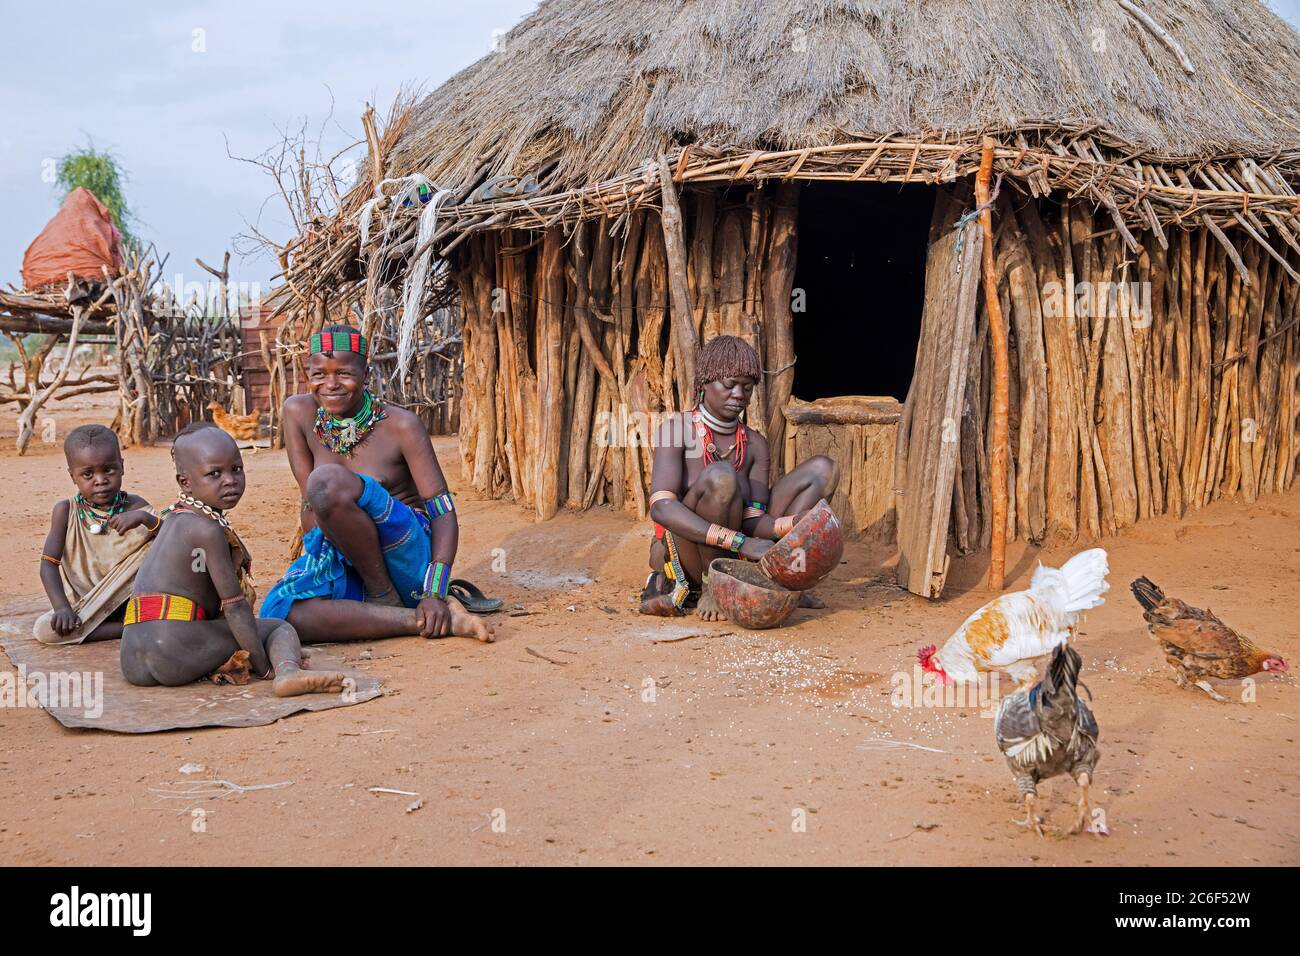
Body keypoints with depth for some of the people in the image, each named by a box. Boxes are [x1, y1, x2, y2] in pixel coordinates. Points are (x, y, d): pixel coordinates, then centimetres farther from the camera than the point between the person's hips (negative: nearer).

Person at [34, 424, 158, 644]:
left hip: (127, 599, -1)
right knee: (44, 630, -27)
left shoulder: (134, 506, -5)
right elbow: (49, 563, -9)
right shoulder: (66, 511, -4)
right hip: (83, 605, 1)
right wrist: (62, 607, -24)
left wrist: (144, 518, -33)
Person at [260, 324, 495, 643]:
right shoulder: (299, 413, 3)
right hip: (345, 563, 4)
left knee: (328, 481, -31)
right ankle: (418, 621, -23)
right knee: (278, 612, -29)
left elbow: (444, 513, -11)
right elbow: (310, 502, 4)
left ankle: (386, 599, -13)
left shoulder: (400, 425, -8)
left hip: (406, 557, -4)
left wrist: (435, 594, -23)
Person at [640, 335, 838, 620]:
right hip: (685, 556, -6)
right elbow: (661, 507, -23)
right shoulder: (677, 430, -8)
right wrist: (741, 542, -31)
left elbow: (753, 521, -3)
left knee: (822, 469, 1)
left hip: (736, 557, 6)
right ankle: (711, 588, -17)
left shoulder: (755, 445, 8)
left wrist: (796, 524, -26)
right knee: (720, 476, -35)